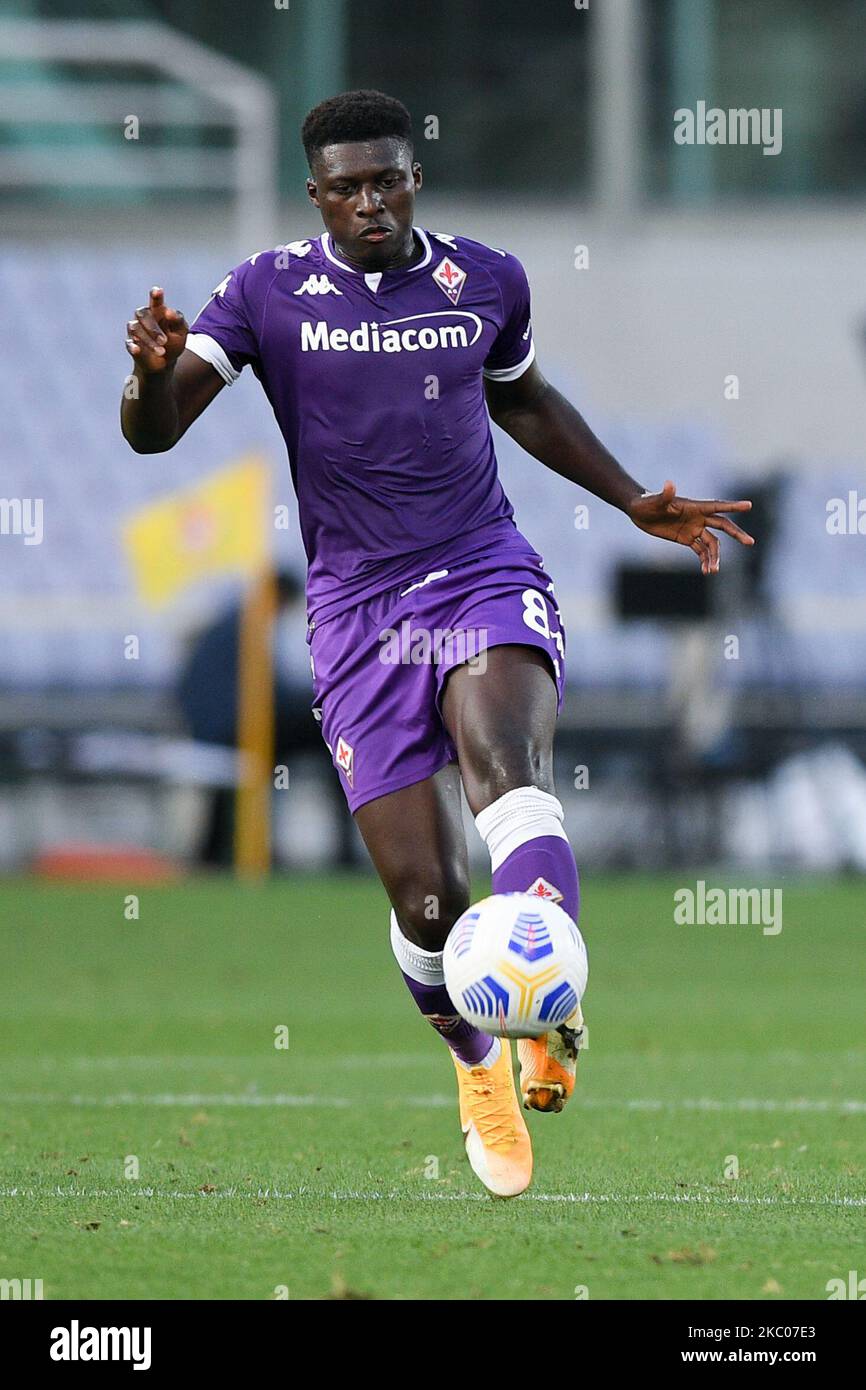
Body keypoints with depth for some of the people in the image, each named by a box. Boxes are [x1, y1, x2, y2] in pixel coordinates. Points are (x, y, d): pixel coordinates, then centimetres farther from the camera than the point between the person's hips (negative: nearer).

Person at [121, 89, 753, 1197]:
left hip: (486, 577, 0)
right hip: (357, 613, 0)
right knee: (426, 897, -6)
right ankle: (475, 1064, 25)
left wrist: (635, 502, 23)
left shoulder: (486, 282, 6)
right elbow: (154, 432, -9)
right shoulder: (268, 293, -1)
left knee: (502, 752, -33)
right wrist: (153, 374, -32)